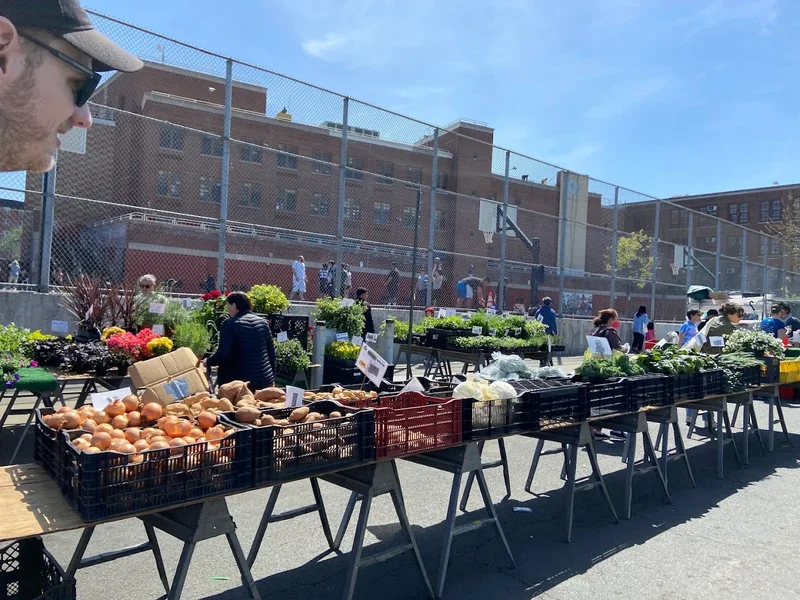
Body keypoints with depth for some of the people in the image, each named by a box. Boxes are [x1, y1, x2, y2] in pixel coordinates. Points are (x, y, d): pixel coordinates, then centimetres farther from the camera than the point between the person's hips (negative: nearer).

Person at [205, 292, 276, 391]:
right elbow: (271, 351, 11)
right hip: (265, 380, 5)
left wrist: (208, 361, 6)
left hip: (241, 382, -5)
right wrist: (272, 377, 21)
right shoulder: (263, 321, 8)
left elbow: (223, 354, -14)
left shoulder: (230, 324, -9)